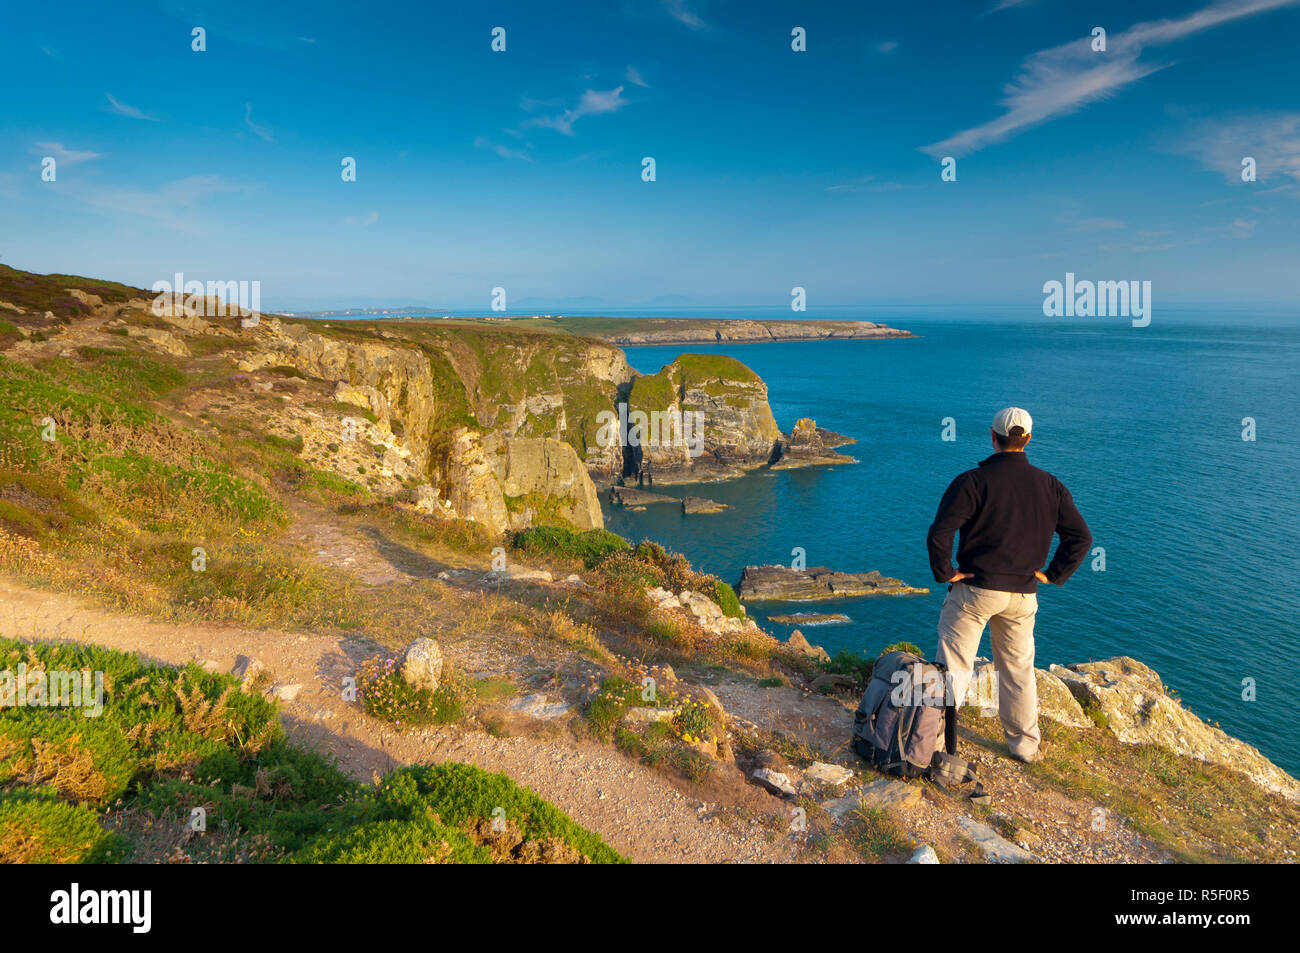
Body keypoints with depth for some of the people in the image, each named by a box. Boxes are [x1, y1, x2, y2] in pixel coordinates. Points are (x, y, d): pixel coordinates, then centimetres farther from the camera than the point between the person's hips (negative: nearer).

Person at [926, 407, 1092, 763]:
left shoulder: (973, 481, -13)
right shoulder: (1050, 486, 3)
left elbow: (939, 533, -21)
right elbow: (1081, 537, 4)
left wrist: (945, 573, -8)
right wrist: (1053, 574, 9)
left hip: (975, 590, -4)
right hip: (1023, 596, 5)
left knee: (953, 667, 2)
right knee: (1018, 670, 19)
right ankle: (1026, 746, 31)